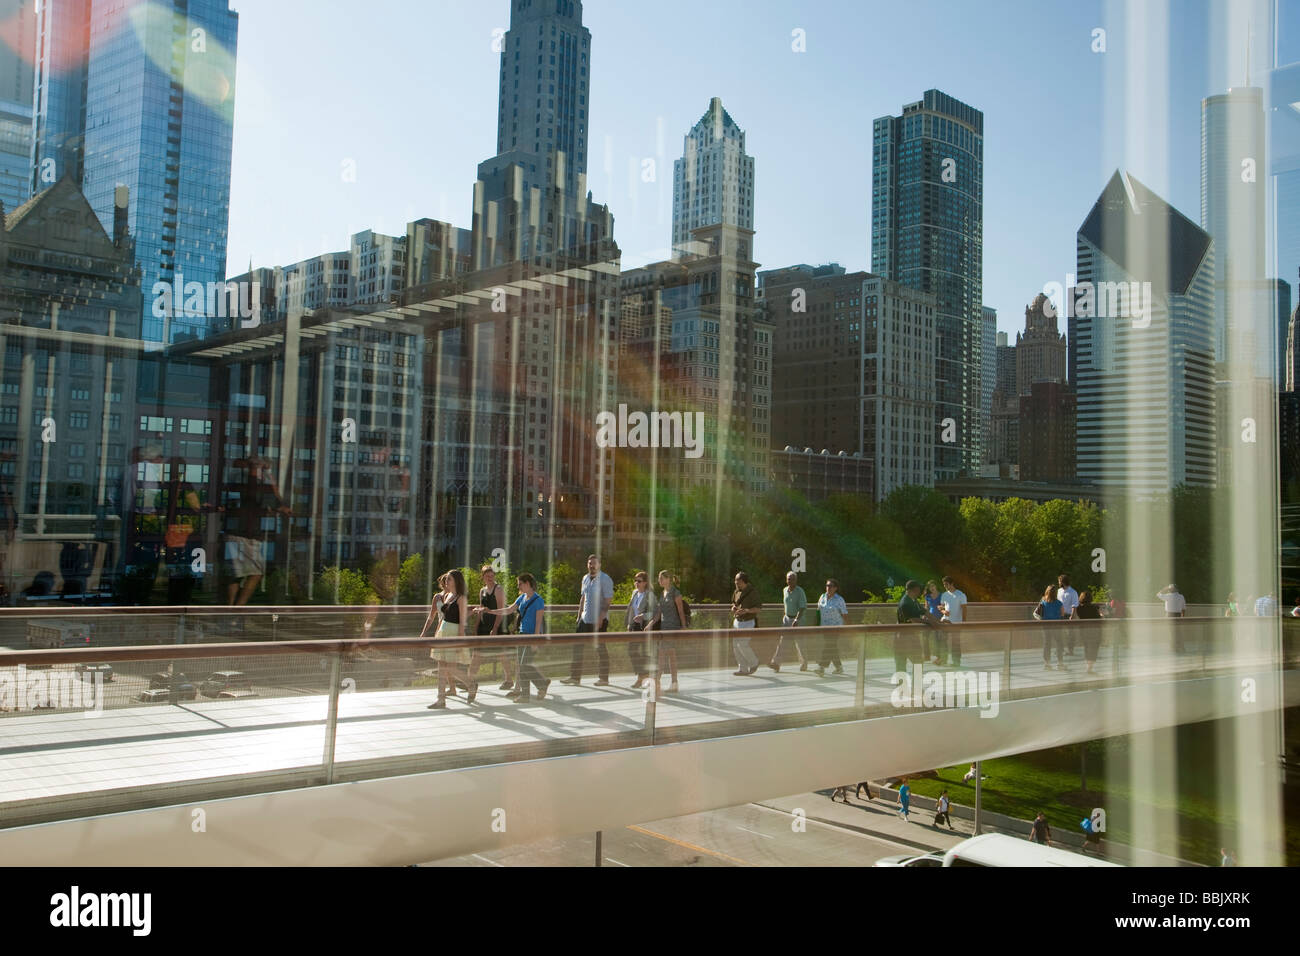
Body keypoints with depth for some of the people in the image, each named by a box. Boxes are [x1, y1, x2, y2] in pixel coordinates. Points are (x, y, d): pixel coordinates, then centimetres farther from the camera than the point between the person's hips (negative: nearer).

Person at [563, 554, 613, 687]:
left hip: (599, 620, -7)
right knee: (578, 645, 4)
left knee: (600, 648, 0)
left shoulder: (605, 579, -10)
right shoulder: (585, 578, 12)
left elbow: (608, 600, -15)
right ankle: (575, 677, 9)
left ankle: (604, 678, 9)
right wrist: (579, 614, 15)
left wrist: (601, 617, -21)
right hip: (585, 618, 7)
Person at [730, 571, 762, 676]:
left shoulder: (752, 592, -12)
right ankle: (743, 669, 12)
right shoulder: (736, 591, 8)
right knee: (735, 645, 3)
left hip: (748, 622, -7)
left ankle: (754, 663, 9)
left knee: (742, 644, -15)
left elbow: (758, 608, -13)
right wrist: (733, 607, 1)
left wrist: (746, 610, -27)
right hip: (737, 621, 7)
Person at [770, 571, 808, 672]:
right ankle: (776, 663, -15)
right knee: (781, 639, -9)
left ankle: (804, 663, 26)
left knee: (799, 643, 4)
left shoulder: (800, 591, -14)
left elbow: (802, 608, -21)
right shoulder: (785, 590, 6)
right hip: (787, 618, 5)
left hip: (798, 619, -5)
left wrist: (796, 620, -32)